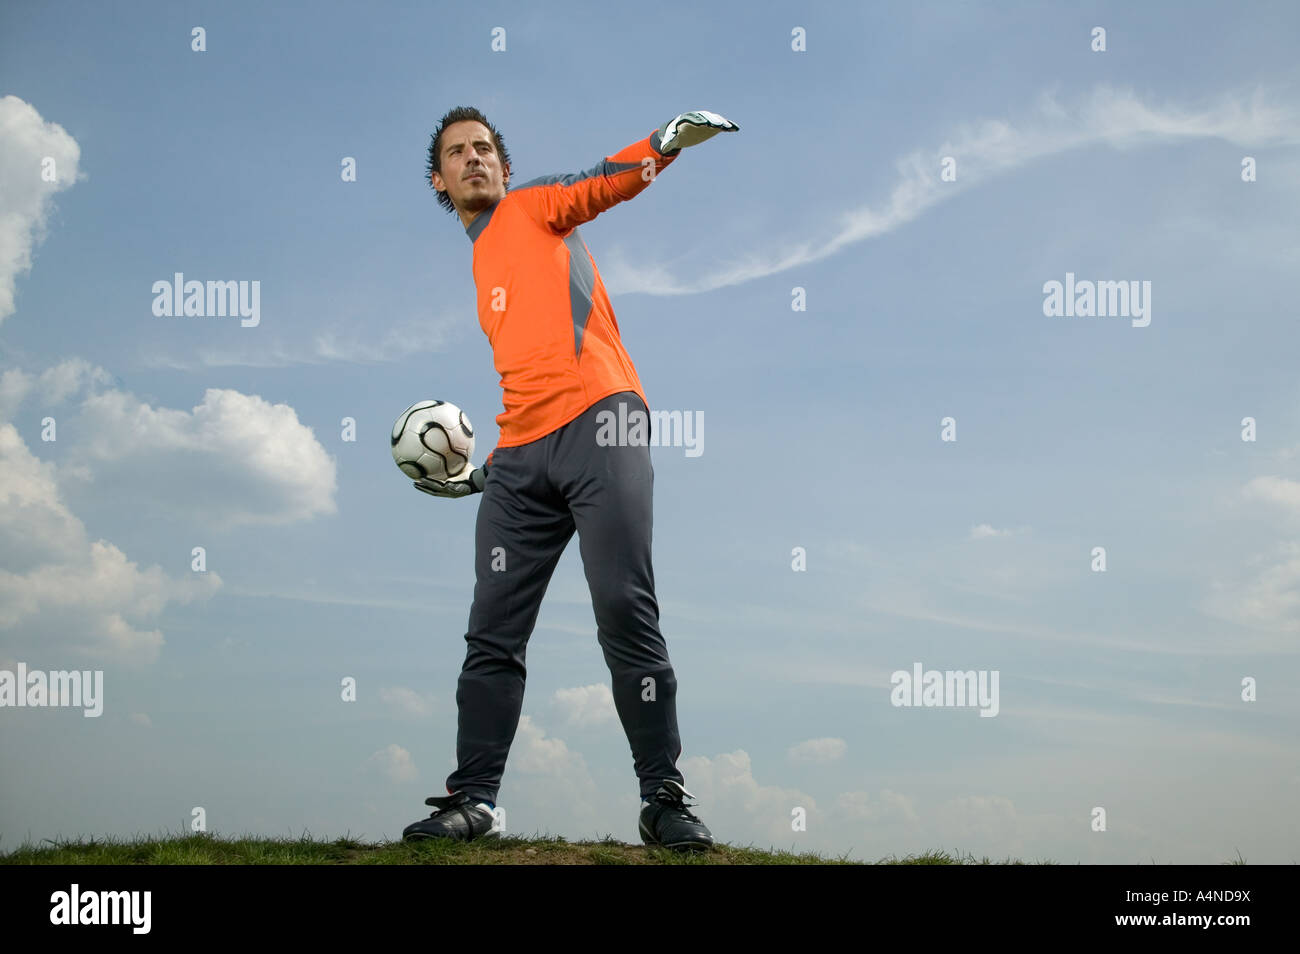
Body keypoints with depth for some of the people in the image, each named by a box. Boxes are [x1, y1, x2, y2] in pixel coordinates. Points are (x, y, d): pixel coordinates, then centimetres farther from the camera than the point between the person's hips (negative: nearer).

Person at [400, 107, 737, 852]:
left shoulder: (534, 209, 13)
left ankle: (665, 798, -6)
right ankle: (473, 801, 9)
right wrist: (486, 474, 22)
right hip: (521, 458, 6)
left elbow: (600, 185, -7)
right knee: (493, 634, 2)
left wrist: (665, 145, -26)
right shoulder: (477, 269, 28)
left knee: (627, 614, -12)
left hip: (599, 426, -6)